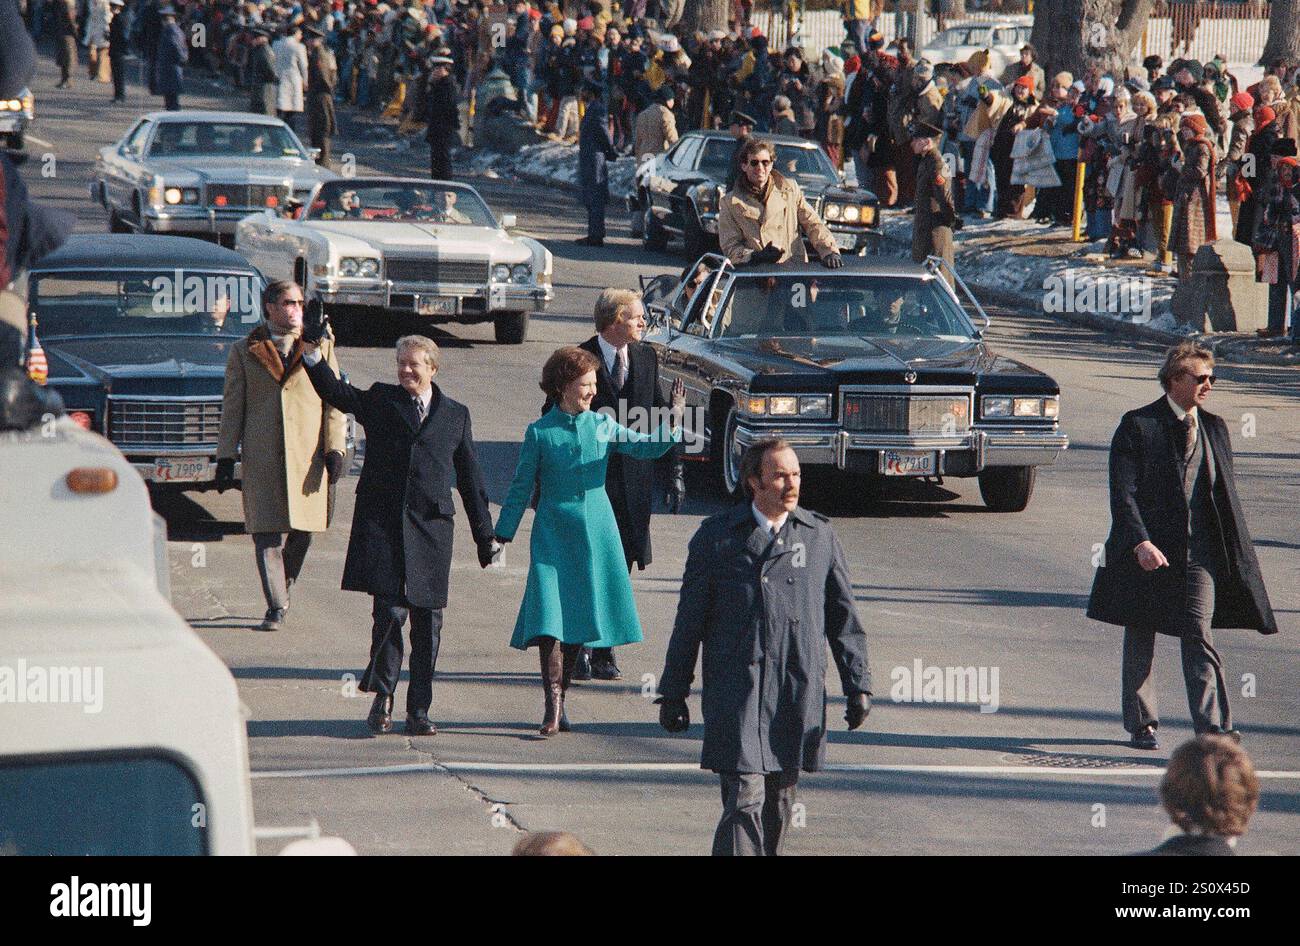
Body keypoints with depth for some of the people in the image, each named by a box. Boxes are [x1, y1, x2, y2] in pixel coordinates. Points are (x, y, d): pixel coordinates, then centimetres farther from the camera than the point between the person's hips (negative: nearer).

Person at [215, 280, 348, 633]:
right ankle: (276, 607, 0)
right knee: (266, 533, -6)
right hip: (261, 456, -1)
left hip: (307, 455, 1)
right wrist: (226, 456, 4)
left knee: (302, 531, 4)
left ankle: (283, 587, 30)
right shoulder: (244, 353, 9)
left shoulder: (320, 348, 11)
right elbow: (232, 408, 10)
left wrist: (335, 449, -2)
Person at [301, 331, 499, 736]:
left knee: (427, 623, 3)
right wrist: (314, 355, -18)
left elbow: (470, 478, 15)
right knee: (390, 611, -13)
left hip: (431, 528, 2)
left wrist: (485, 536, 15)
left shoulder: (455, 415, 12)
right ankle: (382, 697, 3)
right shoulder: (380, 401, 10)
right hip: (382, 524, -2)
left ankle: (418, 710, 11)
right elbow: (335, 392, -1)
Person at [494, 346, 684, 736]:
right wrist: (501, 536, 3)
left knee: (579, 616, 7)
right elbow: (521, 488, 4)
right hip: (553, 534, -3)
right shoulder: (539, 433, -1)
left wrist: (674, 420, -21)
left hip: (596, 532, 3)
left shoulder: (603, 426, 5)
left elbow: (648, 447, -4)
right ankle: (552, 704, -14)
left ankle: (560, 697, 18)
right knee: (549, 615, -13)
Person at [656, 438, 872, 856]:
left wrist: (858, 685, 8)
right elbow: (689, 621, 6)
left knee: (779, 803, 10)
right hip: (735, 694, -3)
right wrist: (673, 693, 6)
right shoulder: (717, 536, 2)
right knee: (743, 800, -13)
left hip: (798, 695, 3)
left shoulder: (820, 535, 9)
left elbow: (844, 618, 13)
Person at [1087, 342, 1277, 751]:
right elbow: (1122, 492, -10)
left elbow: (1226, 492, 13)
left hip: (1199, 550, 2)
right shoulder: (1137, 426, -5)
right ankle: (1141, 724, 21)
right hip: (1148, 551, -2)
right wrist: (1140, 543, -22)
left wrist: (1238, 552, 8)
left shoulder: (1214, 428, 10)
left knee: (1199, 637, -7)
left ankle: (1213, 728, -12)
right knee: (1140, 640, 9)